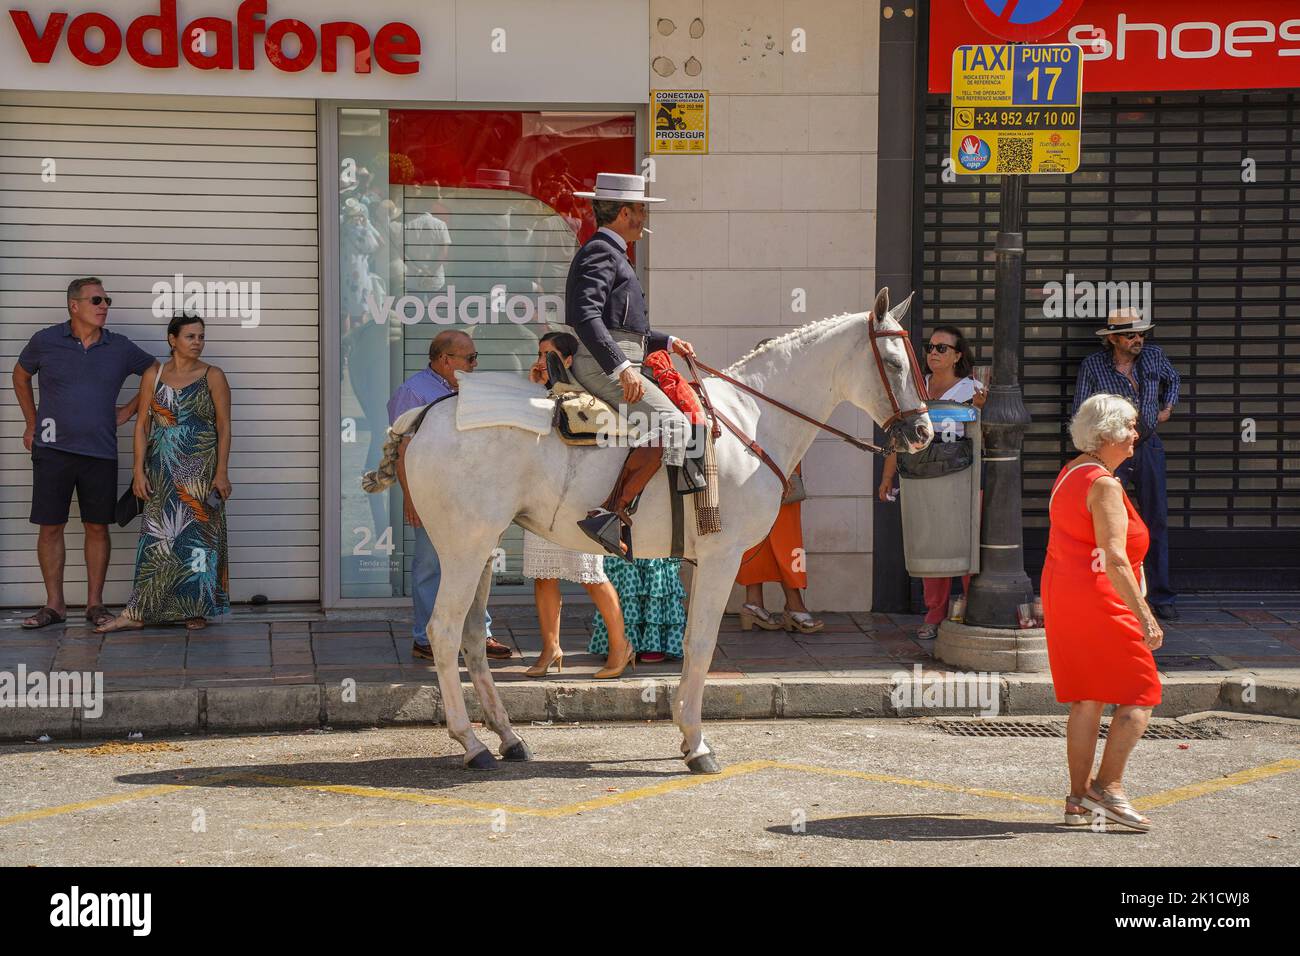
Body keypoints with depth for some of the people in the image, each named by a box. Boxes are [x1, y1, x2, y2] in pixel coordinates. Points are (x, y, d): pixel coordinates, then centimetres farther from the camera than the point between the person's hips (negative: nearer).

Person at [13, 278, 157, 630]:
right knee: (50, 527, 1)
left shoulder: (120, 348, 3)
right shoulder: (46, 341, 0)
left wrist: (129, 410, 11)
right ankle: (54, 605, 10)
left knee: (97, 527, 4)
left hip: (100, 453, 1)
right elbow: (21, 377, 16)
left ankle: (95, 604, 13)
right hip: (53, 450, -1)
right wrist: (32, 424, 15)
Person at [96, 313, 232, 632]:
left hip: (200, 468, -2)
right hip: (162, 470, 2)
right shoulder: (153, 376, 6)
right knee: (159, 536, 1)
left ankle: (196, 609, 8)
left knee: (198, 535, 0)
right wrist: (139, 470, -1)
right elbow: (142, 424, 6)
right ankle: (138, 613, 1)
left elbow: (223, 426, -2)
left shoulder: (212, 376, 0)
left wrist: (222, 472, -9)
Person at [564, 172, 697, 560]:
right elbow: (586, 315, -23)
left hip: (617, 364, 11)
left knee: (685, 412, 17)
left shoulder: (610, 253, 25)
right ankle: (610, 515, -31)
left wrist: (667, 342, 23)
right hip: (602, 365, -11)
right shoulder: (601, 252, -9)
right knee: (670, 423, -25)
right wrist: (621, 367, -30)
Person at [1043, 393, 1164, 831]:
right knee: (1139, 695, -2)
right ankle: (1107, 787, -6)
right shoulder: (1104, 486, -16)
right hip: (1097, 602, -10)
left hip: (1061, 595, 10)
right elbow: (1114, 559, -24)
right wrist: (1144, 615, -24)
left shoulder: (1069, 474, 14)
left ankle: (1078, 798, 14)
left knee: (1086, 699, 13)